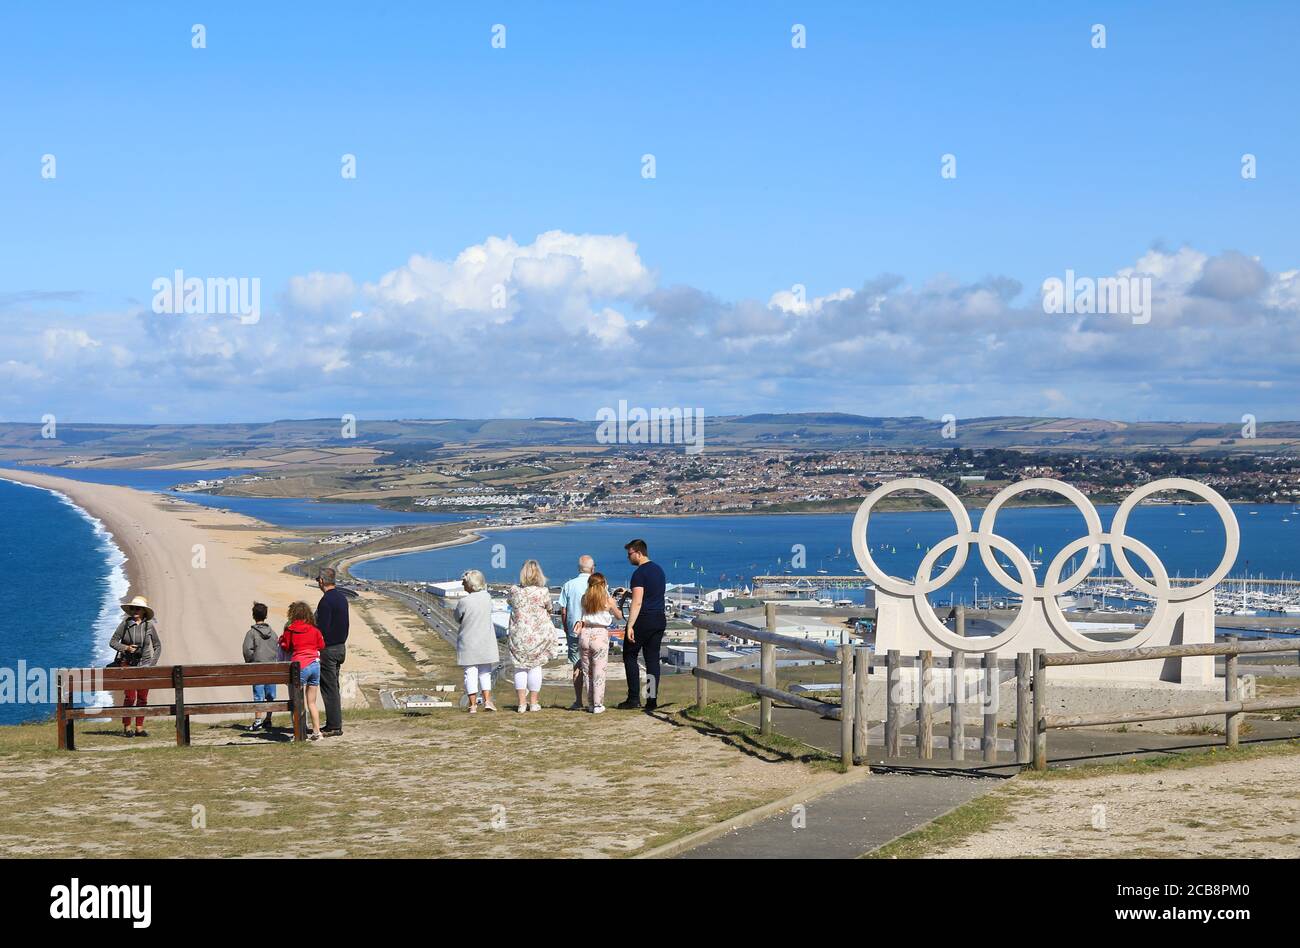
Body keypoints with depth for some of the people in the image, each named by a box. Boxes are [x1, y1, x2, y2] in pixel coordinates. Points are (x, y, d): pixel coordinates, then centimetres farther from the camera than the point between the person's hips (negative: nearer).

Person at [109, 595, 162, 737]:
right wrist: (125, 648, -14)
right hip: (127, 664, -2)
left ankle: (139, 728, 11)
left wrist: (152, 663, -1)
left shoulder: (149, 625, 0)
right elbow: (113, 642, 3)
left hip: (144, 665, 2)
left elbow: (158, 646, 8)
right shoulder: (125, 623, -4)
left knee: (142, 698, 2)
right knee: (129, 697, -9)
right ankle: (126, 728, 0)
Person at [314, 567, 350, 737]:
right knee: (333, 686, 15)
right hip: (341, 646, 9)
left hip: (328, 648, -9)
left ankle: (334, 726, -4)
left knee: (329, 688, -5)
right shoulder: (342, 597, 11)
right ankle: (333, 723, 20)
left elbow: (322, 629, -21)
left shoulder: (326, 601, -18)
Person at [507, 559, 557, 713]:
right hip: (539, 634, -1)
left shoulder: (514, 590, -7)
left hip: (519, 634, 1)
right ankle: (533, 702, 13)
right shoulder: (544, 592, -10)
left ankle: (522, 703, 6)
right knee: (535, 666, 9)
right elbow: (549, 611, 4)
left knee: (520, 667, 9)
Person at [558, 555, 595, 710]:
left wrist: (566, 631, 14)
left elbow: (563, 612, 4)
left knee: (577, 668, 6)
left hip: (574, 632, 1)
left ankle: (578, 701, 4)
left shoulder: (568, 585, 2)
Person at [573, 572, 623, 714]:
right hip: (600, 634, -3)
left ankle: (591, 703, 16)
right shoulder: (608, 599, -3)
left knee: (586, 671, 12)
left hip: (585, 633, 3)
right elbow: (619, 616, 13)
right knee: (599, 672, 2)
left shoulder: (584, 598, 4)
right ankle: (598, 705, 2)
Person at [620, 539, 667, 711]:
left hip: (643, 619, -8)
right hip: (660, 619, 8)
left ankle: (634, 698, 0)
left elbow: (637, 602, -21)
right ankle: (652, 699, 4)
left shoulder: (639, 573, -14)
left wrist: (630, 626, -22)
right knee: (653, 658, 8)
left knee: (629, 656, 4)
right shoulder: (659, 570, 13)